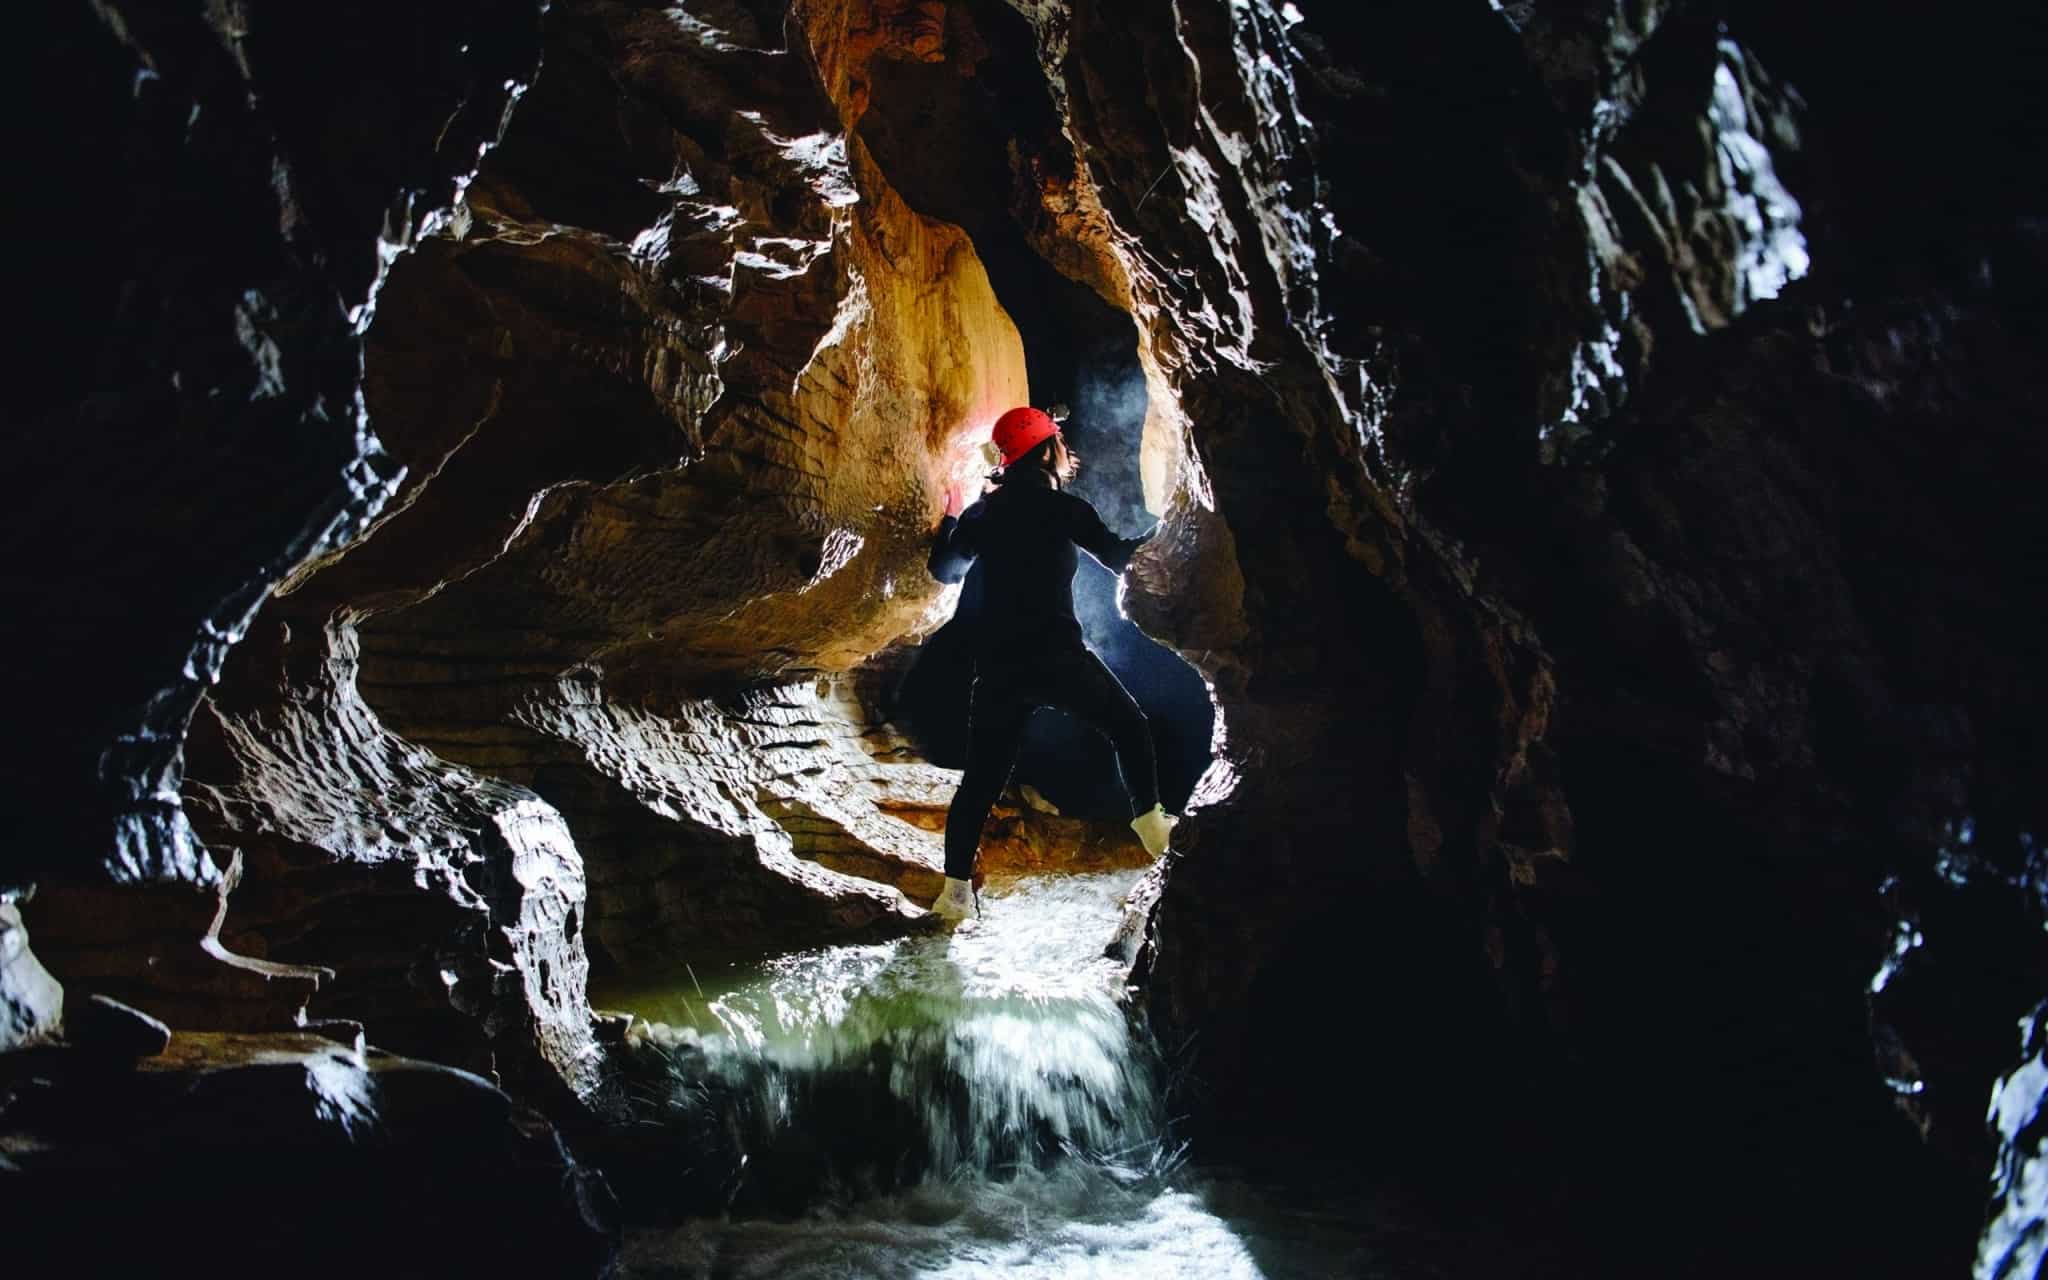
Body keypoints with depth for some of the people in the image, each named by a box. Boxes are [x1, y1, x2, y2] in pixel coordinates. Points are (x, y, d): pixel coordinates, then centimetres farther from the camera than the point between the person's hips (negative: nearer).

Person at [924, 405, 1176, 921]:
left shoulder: (982, 514, 9)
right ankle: (1150, 822, 13)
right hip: (1057, 655, -4)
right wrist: (1156, 533, 23)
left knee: (982, 775, 8)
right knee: (1128, 725, 19)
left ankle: (956, 888, 5)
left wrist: (950, 522, 39)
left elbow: (946, 570, 21)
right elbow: (1118, 558, 4)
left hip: (996, 663, 4)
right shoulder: (1064, 508, -3)